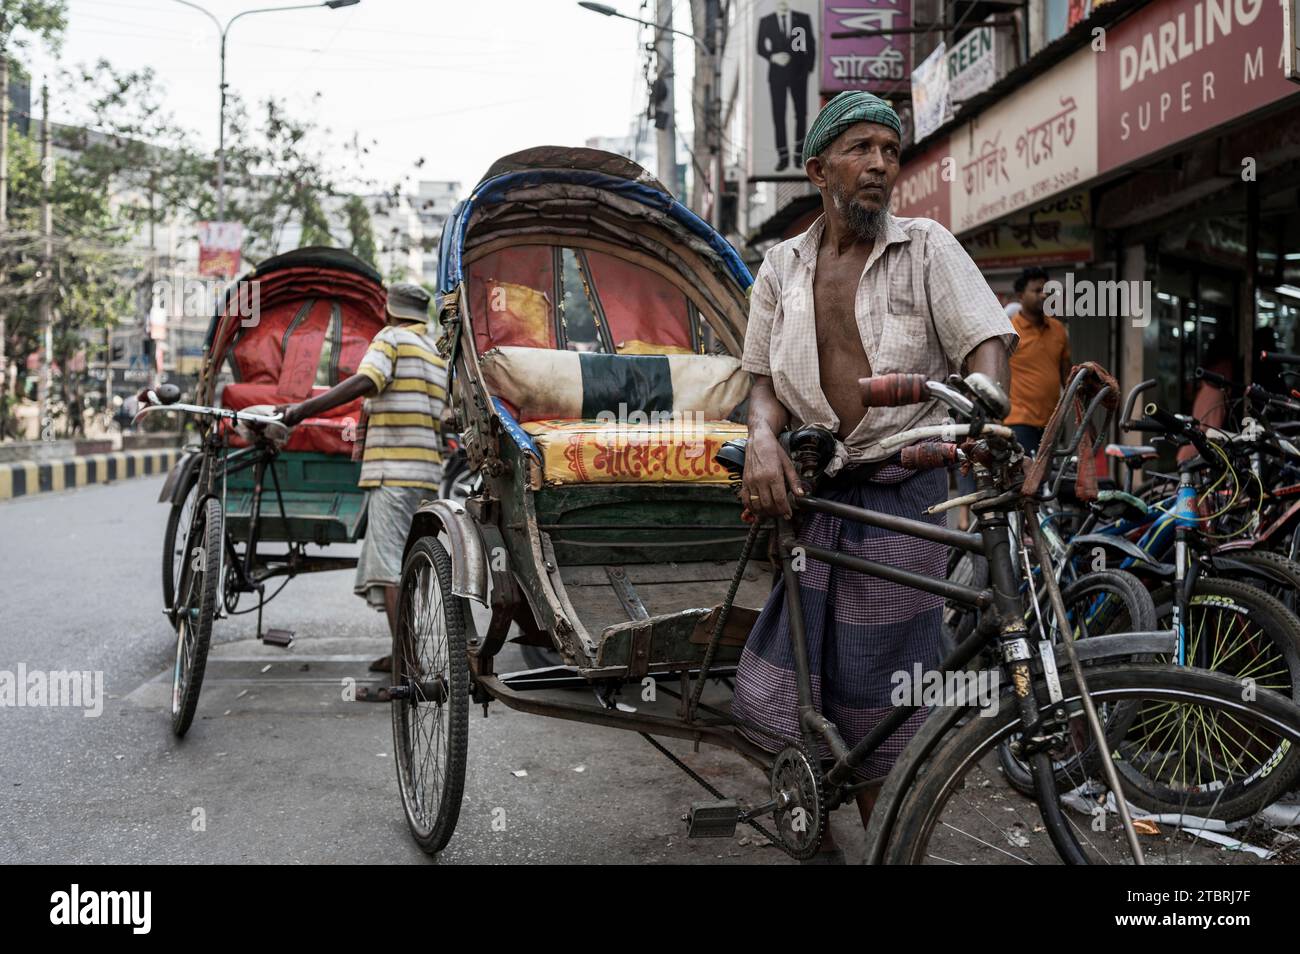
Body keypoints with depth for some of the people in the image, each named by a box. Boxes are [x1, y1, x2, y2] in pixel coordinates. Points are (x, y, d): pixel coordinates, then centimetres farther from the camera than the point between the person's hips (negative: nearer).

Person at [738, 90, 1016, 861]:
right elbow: (766, 377, 10)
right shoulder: (783, 267, 9)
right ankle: (818, 841, 27)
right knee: (778, 696, 5)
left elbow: (986, 342, -9)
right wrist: (763, 439, -12)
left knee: (882, 711, 3)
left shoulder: (927, 249, 0)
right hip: (815, 496, 3)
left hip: (902, 495, -3)